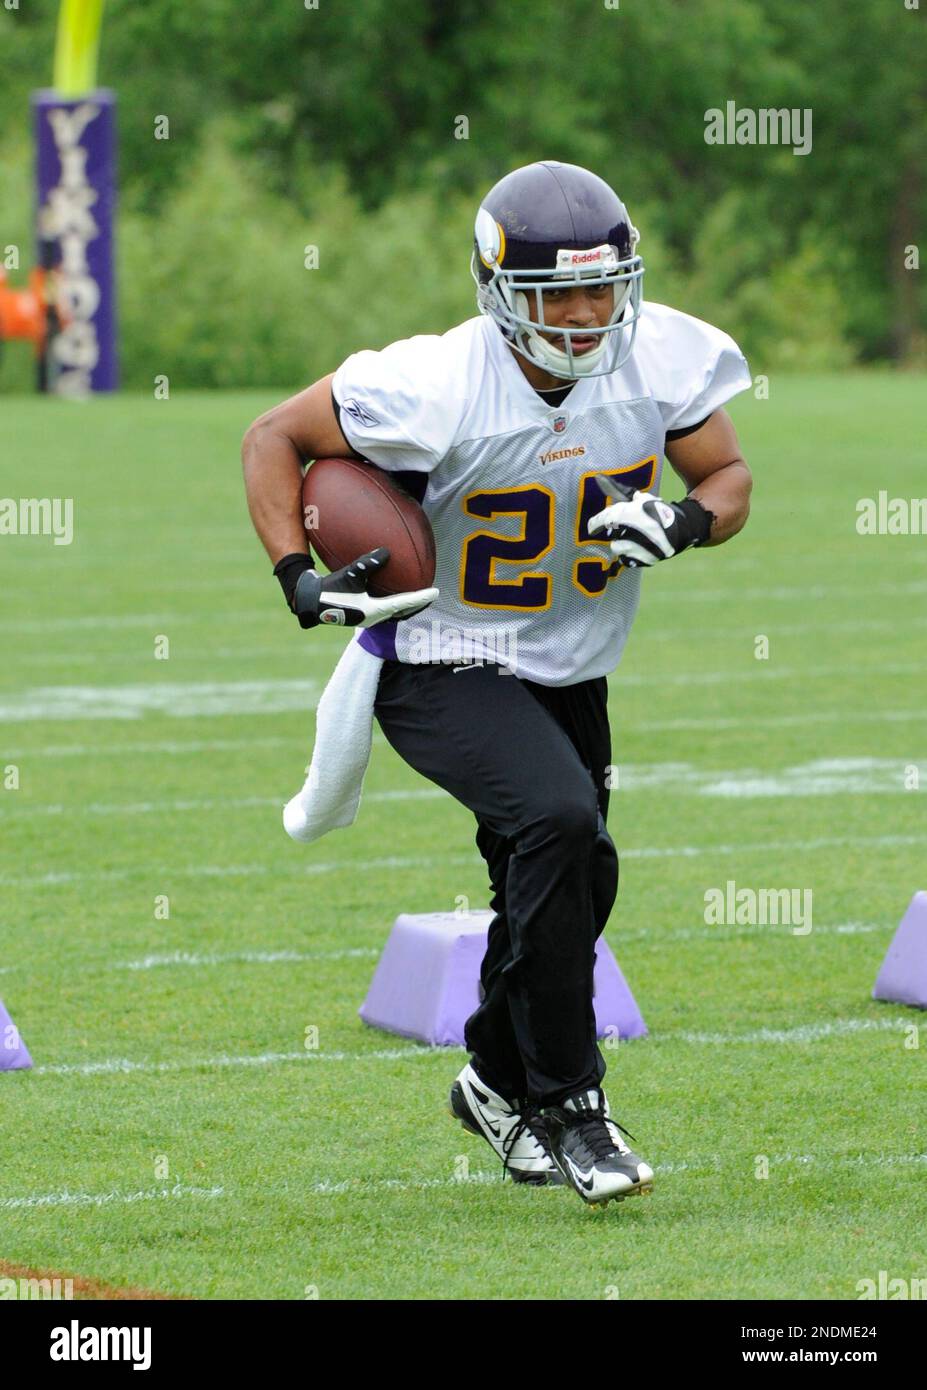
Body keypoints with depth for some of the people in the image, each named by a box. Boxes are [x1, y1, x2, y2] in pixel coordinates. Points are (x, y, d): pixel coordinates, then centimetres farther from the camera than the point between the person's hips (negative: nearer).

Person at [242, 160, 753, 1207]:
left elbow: (730, 477, -1)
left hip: (570, 673, 6)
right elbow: (275, 437, -13)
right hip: (443, 667, -6)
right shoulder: (437, 387, -27)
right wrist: (299, 578, -25)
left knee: (571, 887, 16)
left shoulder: (662, 357, -16)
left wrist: (685, 522, -23)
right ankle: (566, 1101, -16)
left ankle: (496, 1080, 45)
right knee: (557, 819, -28)